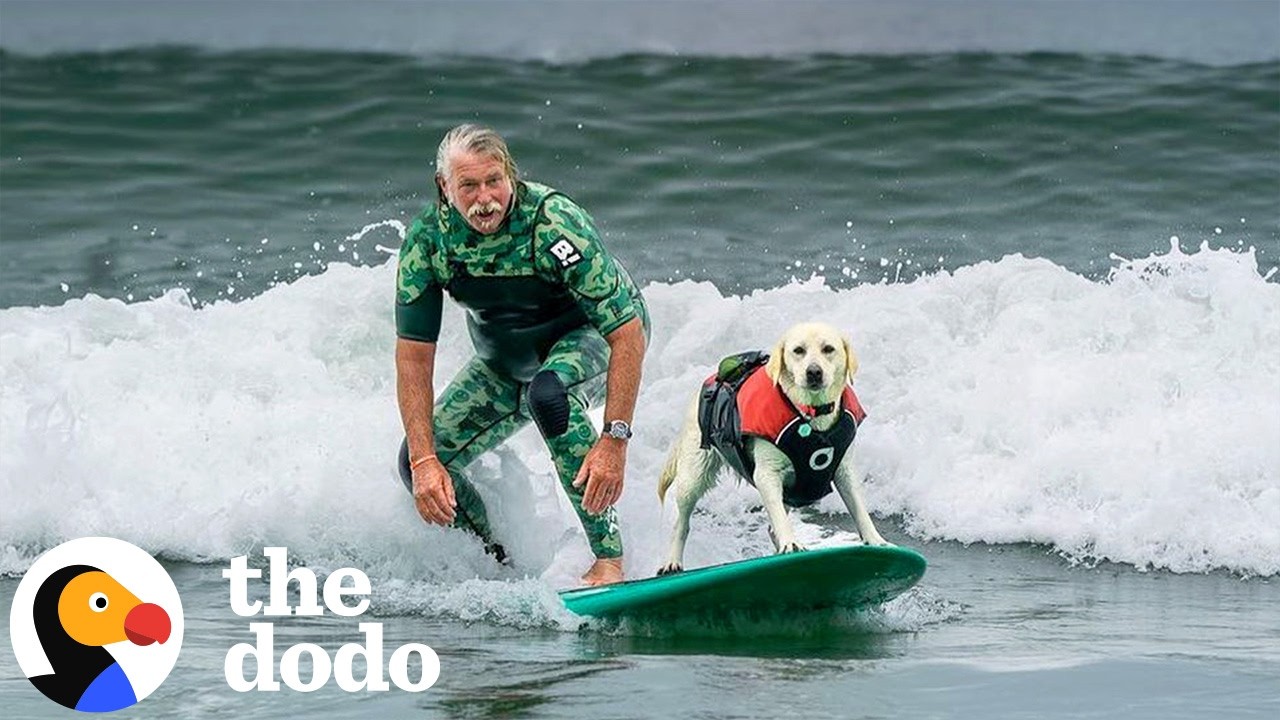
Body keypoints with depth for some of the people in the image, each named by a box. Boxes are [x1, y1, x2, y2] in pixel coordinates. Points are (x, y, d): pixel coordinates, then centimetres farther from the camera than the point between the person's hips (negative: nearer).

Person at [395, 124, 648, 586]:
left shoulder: (553, 224, -34)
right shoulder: (427, 239, -21)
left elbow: (628, 331, -33)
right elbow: (414, 356, -15)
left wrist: (614, 441, -40)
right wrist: (425, 460, -25)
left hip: (596, 333, -5)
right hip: (506, 359, 5)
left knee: (547, 392, -39)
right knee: (420, 464, -9)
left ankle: (609, 558, -32)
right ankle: (499, 568, 14)